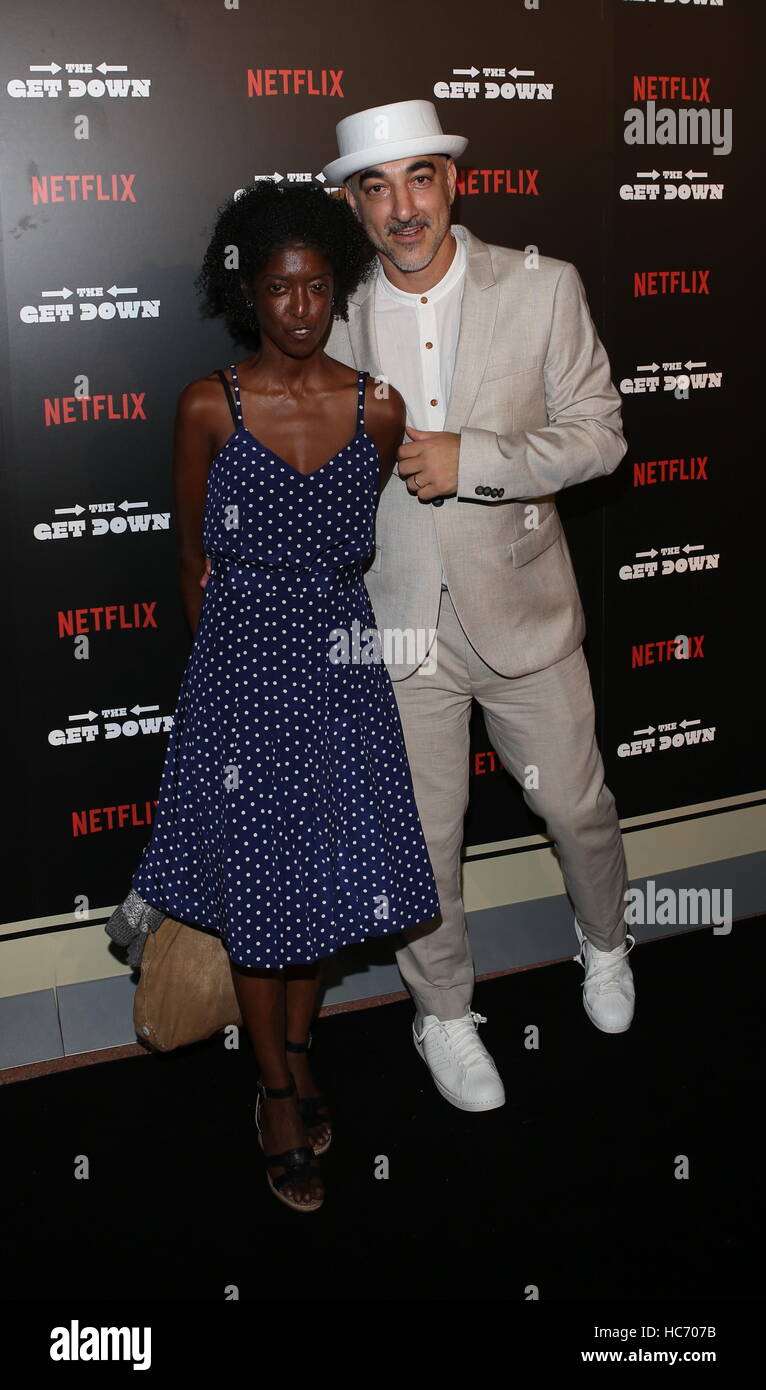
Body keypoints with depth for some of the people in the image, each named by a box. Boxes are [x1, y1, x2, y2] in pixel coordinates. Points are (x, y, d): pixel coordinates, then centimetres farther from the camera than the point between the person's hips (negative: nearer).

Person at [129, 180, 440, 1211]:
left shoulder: (377, 409, -2)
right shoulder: (210, 408, -8)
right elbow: (192, 557, 1)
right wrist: (233, 644, 7)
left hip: (341, 661, 3)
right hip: (243, 662, -2)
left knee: (328, 862, 12)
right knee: (254, 874, 7)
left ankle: (299, 1045, 37)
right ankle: (279, 1093, 25)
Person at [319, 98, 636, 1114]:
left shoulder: (544, 288, -6)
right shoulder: (333, 315, -2)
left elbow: (599, 435, -8)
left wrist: (471, 459, -20)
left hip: (521, 608, 0)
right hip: (396, 621, 1)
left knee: (576, 805, 15)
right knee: (423, 839, 10)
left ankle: (604, 943, 47)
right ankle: (443, 1013, 34)